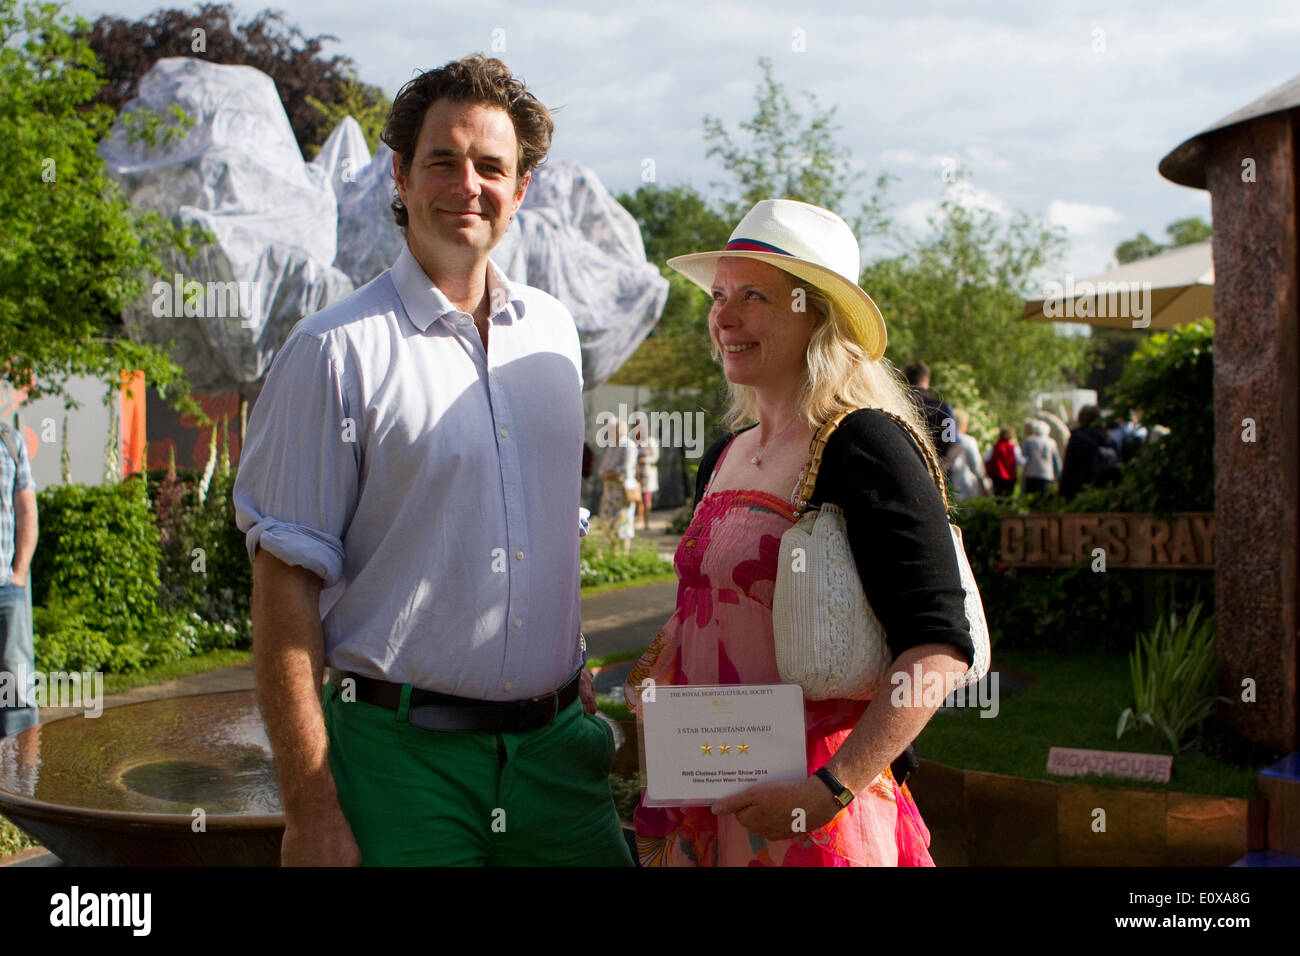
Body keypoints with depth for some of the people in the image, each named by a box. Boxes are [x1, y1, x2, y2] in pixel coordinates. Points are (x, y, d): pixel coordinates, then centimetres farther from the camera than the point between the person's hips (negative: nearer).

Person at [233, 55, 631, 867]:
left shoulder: (554, 333, 9)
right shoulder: (336, 351, -8)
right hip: (401, 755, -5)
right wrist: (311, 807, -15)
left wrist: (577, 674, 14)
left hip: (555, 746, 5)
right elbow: (286, 582, -11)